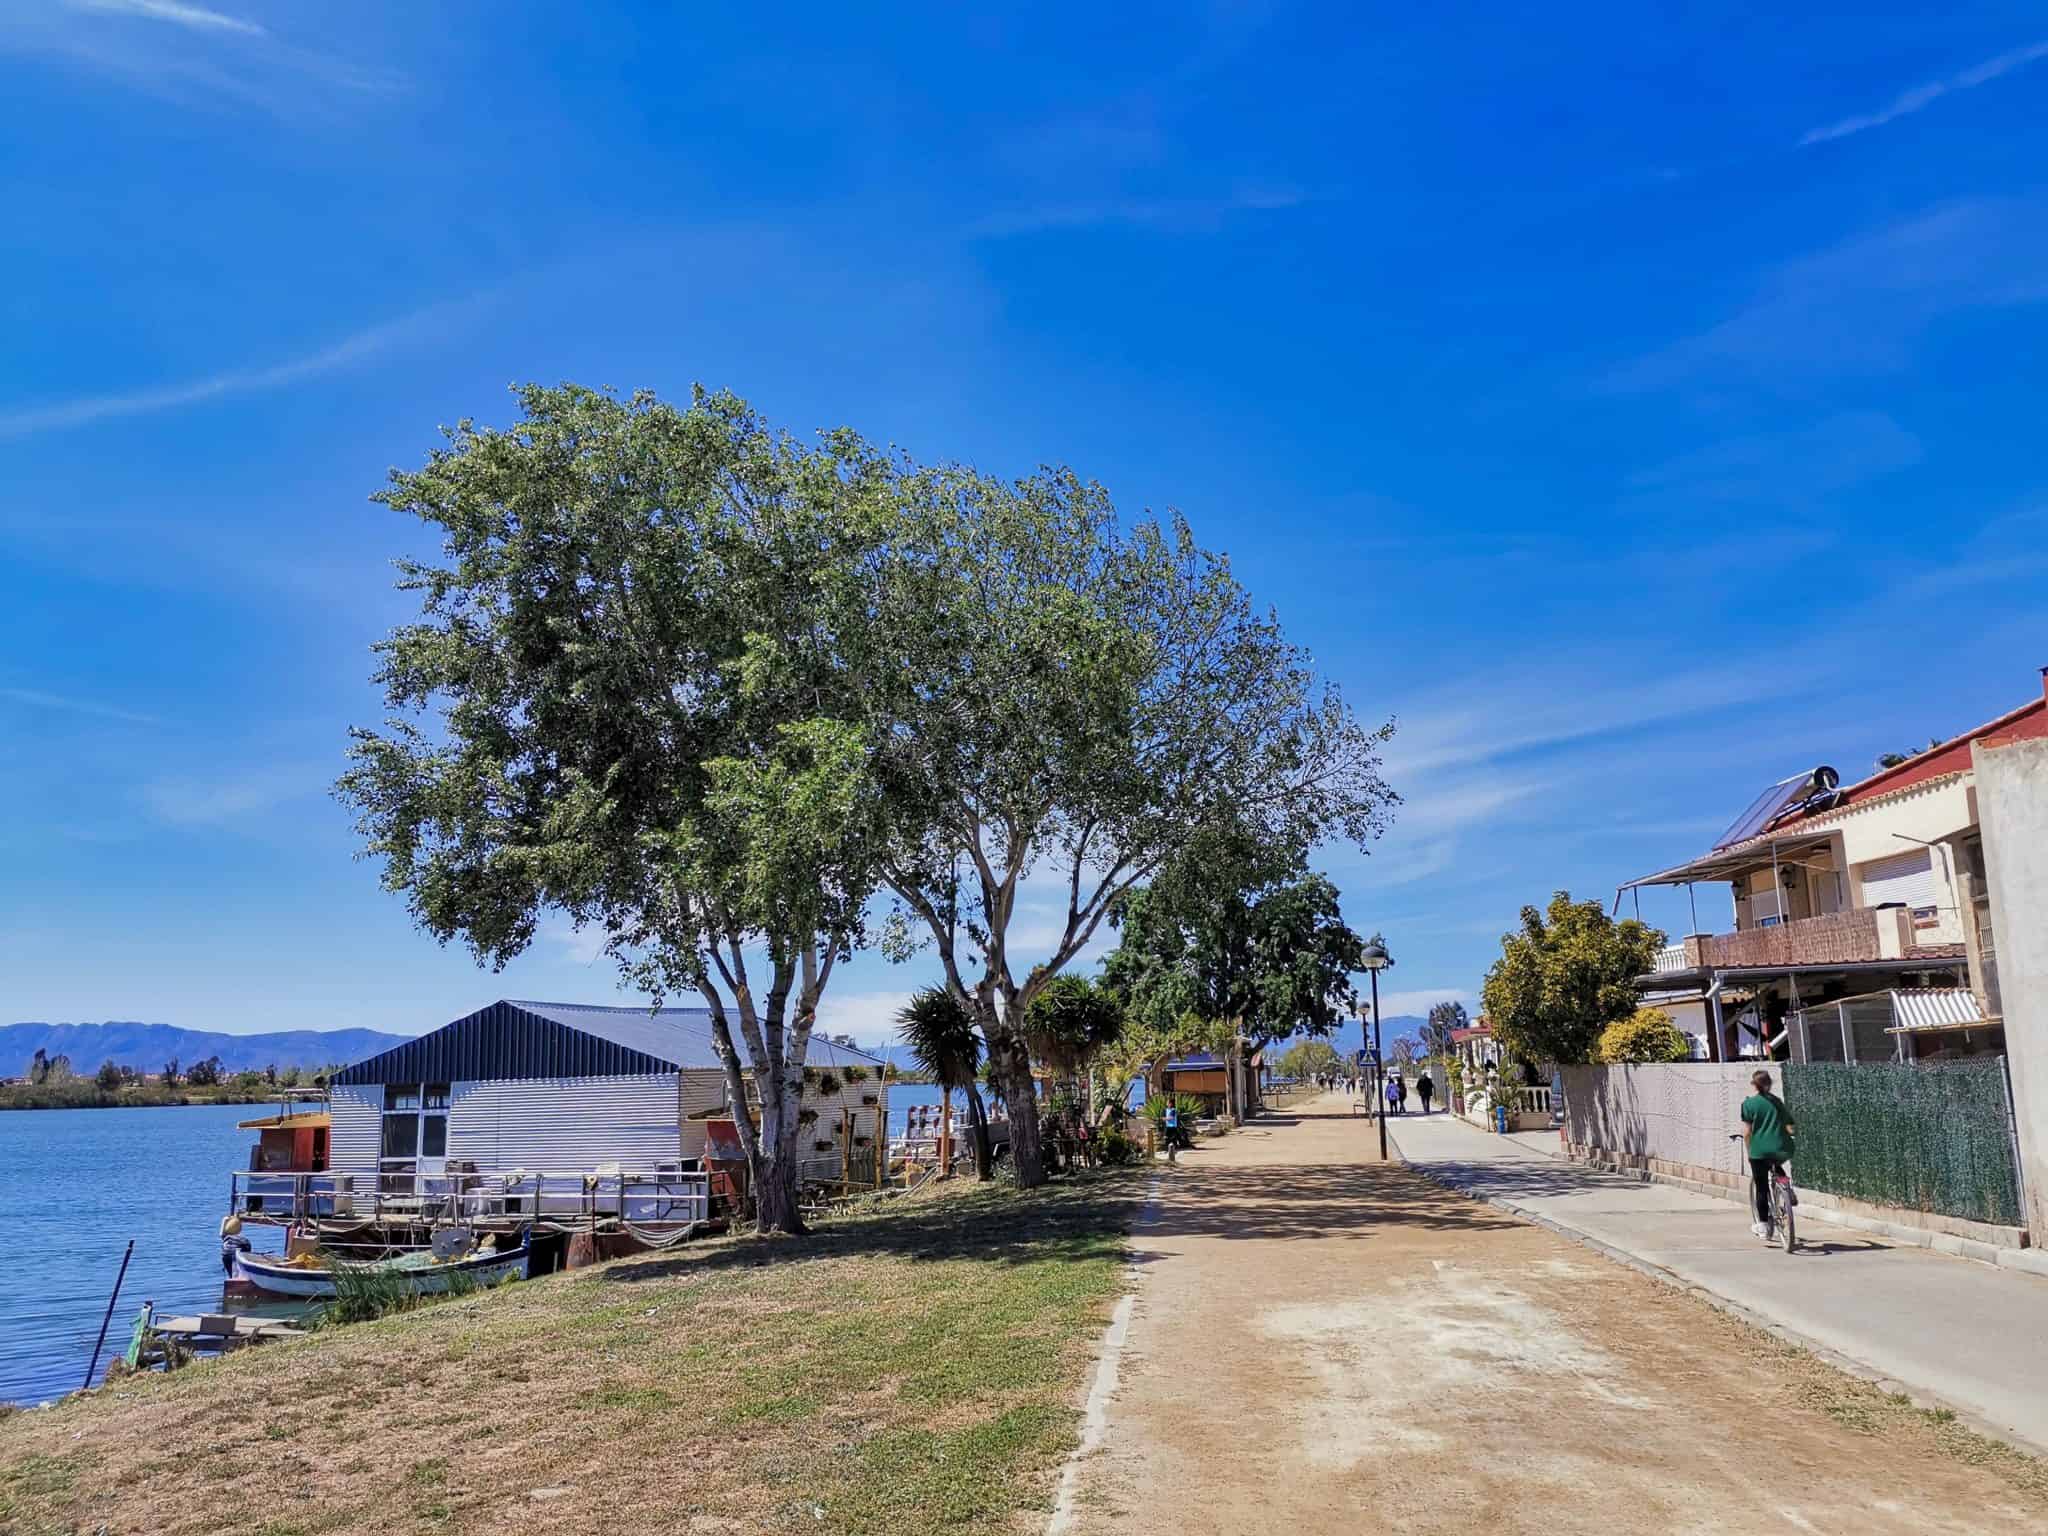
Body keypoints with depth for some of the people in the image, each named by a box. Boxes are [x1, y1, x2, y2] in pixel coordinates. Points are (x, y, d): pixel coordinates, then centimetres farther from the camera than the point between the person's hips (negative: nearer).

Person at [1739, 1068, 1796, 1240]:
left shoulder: (1749, 1103, 0)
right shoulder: (1777, 1101, 11)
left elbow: (1747, 1132, -4)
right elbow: (1790, 1128, 12)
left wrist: (1749, 1151, 8)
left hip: (1760, 1150, -4)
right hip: (1782, 1150, 4)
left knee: (1761, 1188, 7)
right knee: (1776, 1169, 37)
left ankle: (1763, 1226, 10)